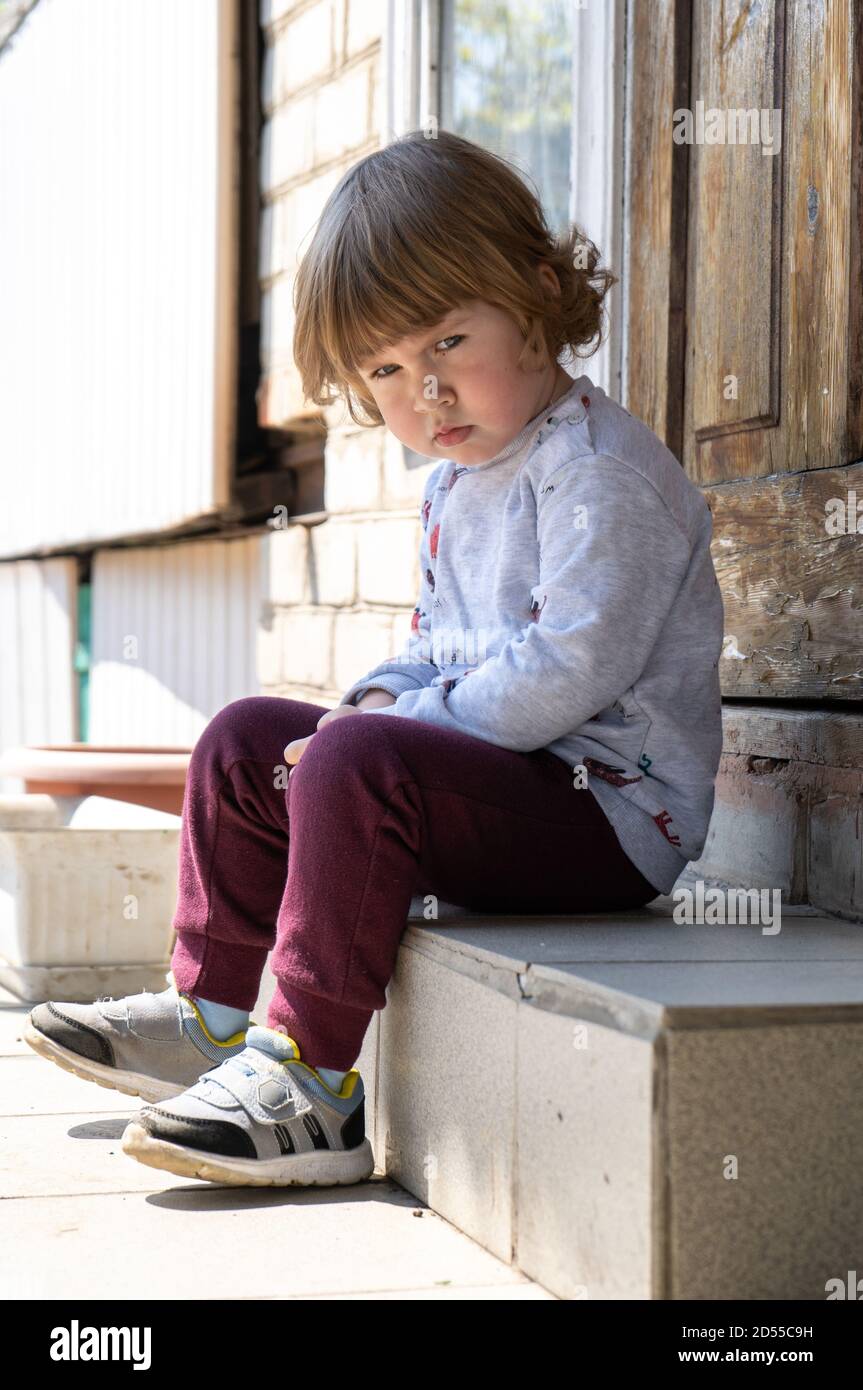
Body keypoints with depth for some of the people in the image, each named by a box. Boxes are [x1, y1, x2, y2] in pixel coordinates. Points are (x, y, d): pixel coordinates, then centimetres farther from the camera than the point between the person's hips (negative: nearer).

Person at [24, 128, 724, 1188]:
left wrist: (388, 729, -20)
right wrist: (379, 703, 1)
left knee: (358, 766, -32)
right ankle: (211, 1018, 15)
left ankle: (311, 1075, -27)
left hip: (607, 810, -10)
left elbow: (568, 668, -26)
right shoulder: (451, 484, 16)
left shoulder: (601, 470, -16)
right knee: (245, 739, 11)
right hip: (497, 781, 10)